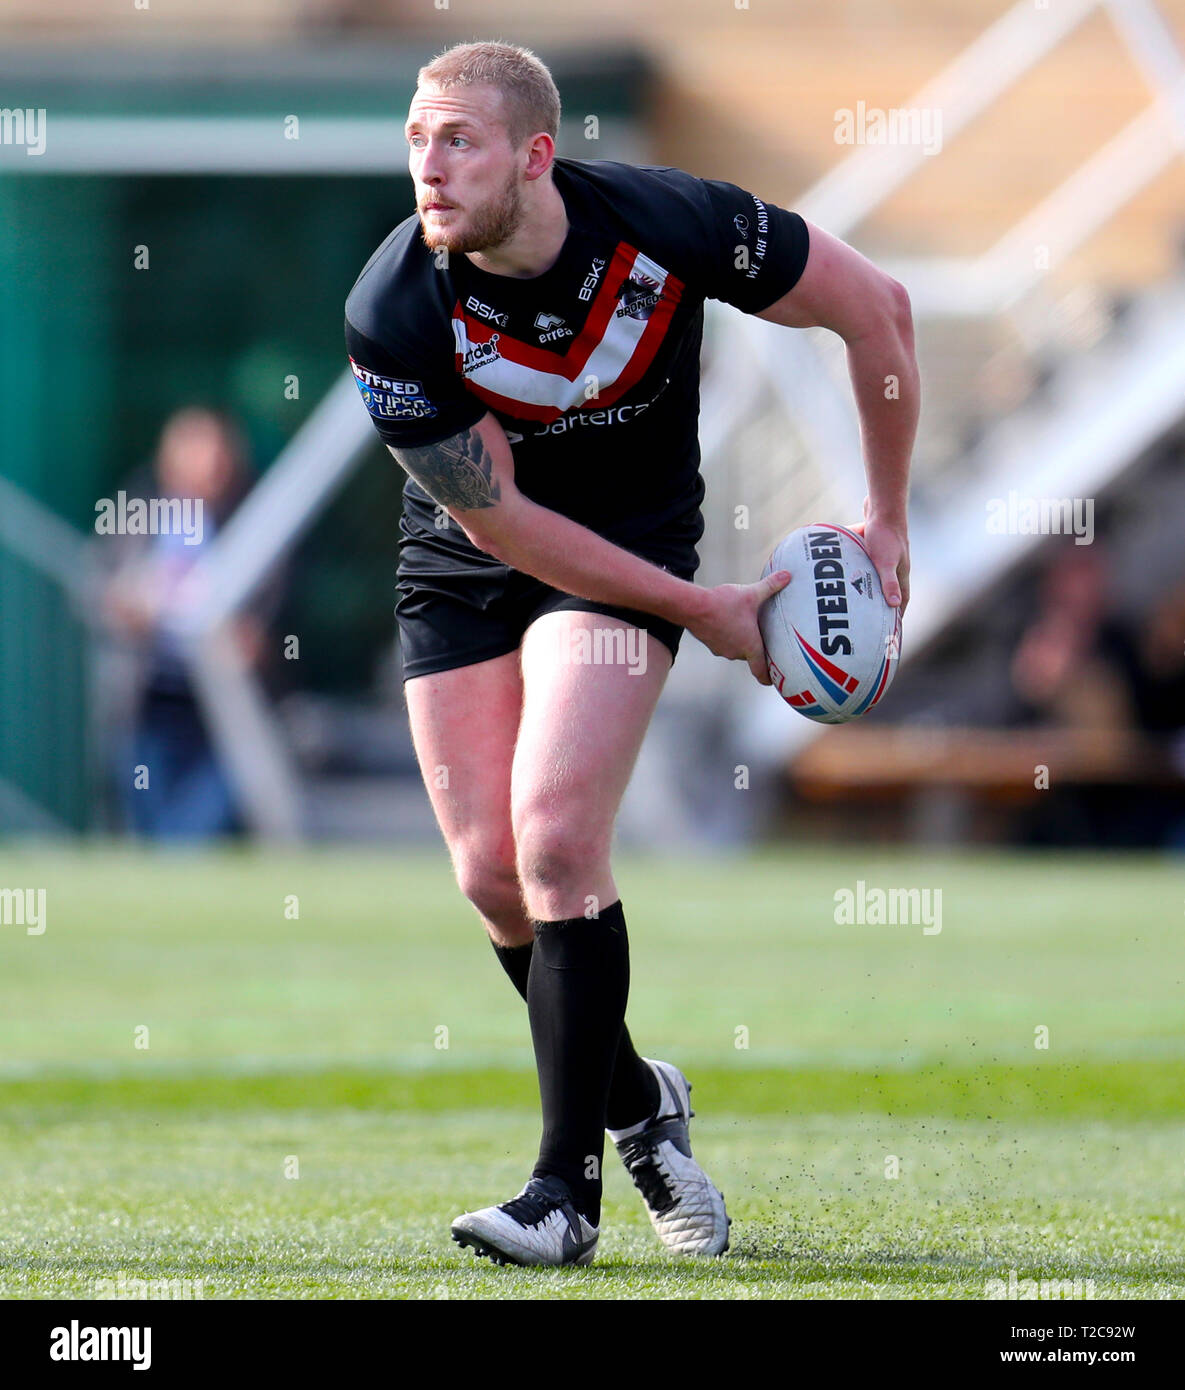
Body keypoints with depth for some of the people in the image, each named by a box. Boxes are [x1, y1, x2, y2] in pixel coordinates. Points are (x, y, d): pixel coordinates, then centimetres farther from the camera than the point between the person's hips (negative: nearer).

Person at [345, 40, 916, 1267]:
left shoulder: (669, 223, -25)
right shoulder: (393, 312, -25)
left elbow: (876, 307, -9)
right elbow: (497, 517, -17)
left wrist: (886, 519, -4)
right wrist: (703, 609, -15)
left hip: (630, 537, -2)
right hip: (462, 565, 2)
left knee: (555, 843, -18)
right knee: (492, 875, -3)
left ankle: (568, 1189, -12)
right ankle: (636, 1101, 25)